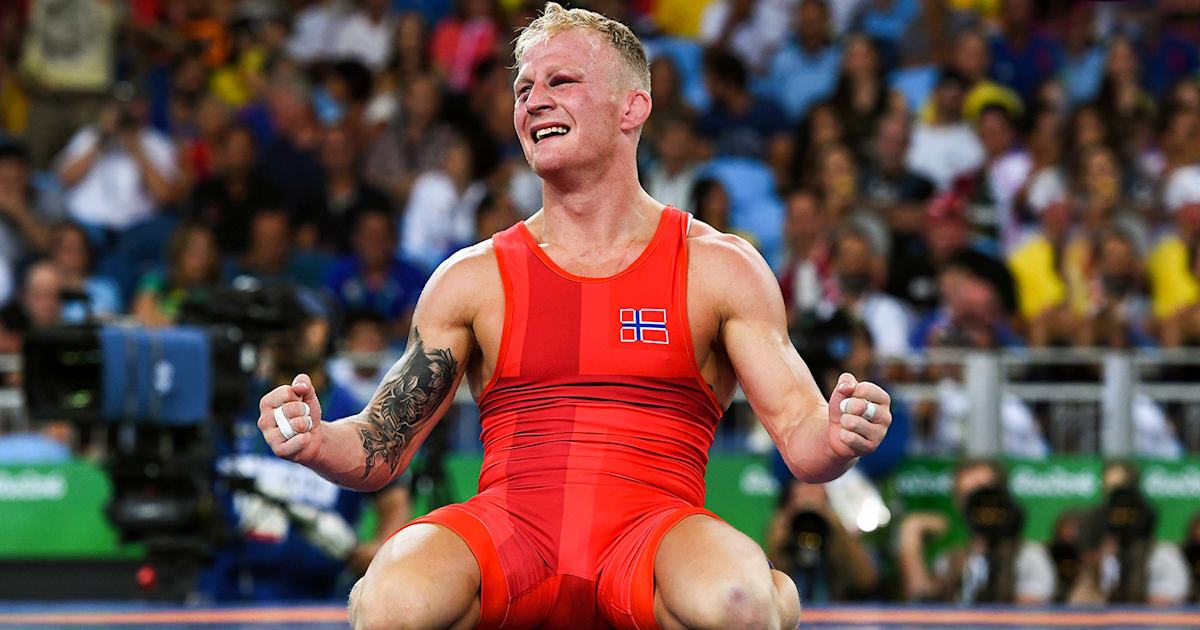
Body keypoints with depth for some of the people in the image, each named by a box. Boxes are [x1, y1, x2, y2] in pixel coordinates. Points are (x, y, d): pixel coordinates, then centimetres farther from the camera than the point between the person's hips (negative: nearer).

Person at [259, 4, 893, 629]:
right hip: (507, 525, 1)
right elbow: (380, 448, 14)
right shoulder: (473, 278, 14)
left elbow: (799, 438, 7)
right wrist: (316, 442, -9)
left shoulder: (720, 267, 11)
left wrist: (835, 440, -18)